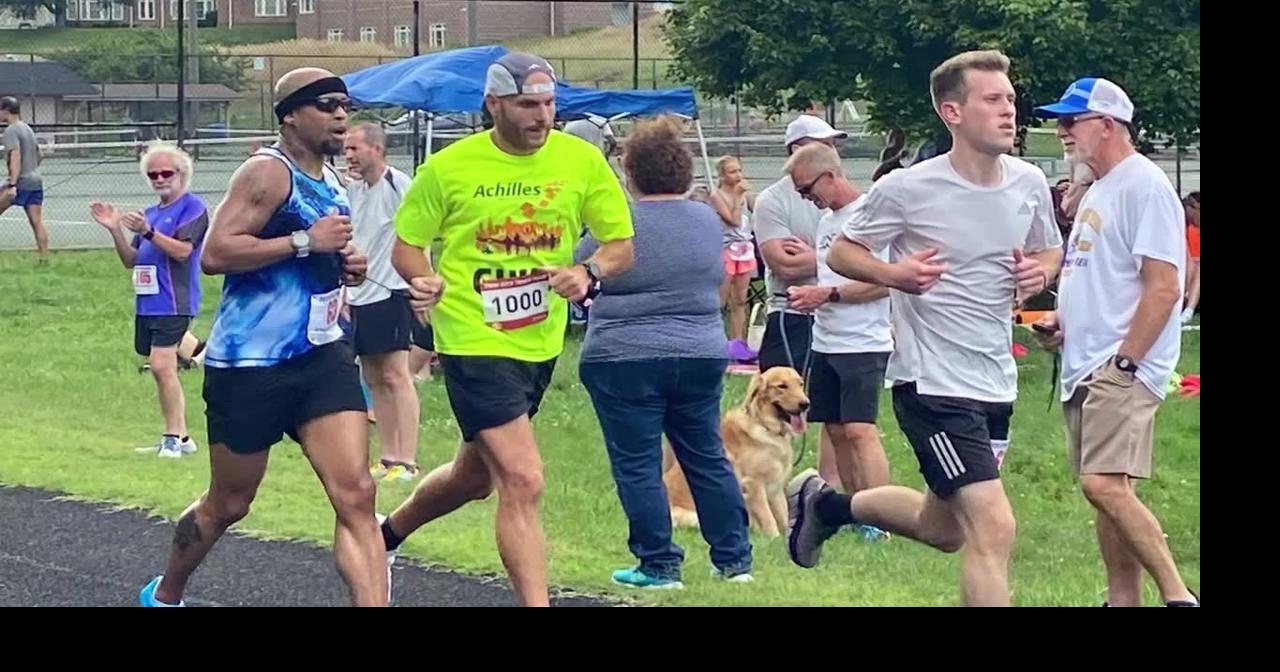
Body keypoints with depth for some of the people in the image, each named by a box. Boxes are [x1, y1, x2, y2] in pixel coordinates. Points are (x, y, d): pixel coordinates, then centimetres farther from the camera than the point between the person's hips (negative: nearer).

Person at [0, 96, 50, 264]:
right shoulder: (27, 129, 18)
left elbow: (16, 156, -21)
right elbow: (38, 155, 28)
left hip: (20, 182, -8)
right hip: (36, 181, 8)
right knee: (37, 221, 3)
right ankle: (44, 257, -1)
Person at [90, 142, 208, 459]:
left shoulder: (193, 207, -5)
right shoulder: (151, 213, 19)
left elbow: (183, 250, -17)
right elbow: (131, 260, 18)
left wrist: (148, 232, -26)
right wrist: (115, 230, 3)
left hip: (173, 303, -9)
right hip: (147, 303, 9)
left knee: (162, 365, -17)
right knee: (161, 369, 10)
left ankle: (174, 437, -12)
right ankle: (180, 438, 17)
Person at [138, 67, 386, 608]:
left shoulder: (330, 182, 13)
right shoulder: (269, 174, -13)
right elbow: (215, 253, -25)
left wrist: (345, 266, 9)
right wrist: (306, 242, -24)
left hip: (322, 356, 6)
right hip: (249, 364, -6)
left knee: (356, 496, -10)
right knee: (227, 504, 11)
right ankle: (164, 595, 37)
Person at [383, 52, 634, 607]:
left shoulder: (582, 161, -3)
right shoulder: (448, 167, -8)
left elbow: (621, 246, 2)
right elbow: (406, 245, 2)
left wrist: (588, 272, -20)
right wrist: (425, 281, -20)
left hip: (542, 343, 5)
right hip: (475, 343, -5)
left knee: (475, 476, 23)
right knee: (523, 482, -16)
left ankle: (391, 531, 50)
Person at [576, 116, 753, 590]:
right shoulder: (709, 221, 4)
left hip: (625, 359, -5)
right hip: (701, 355, 5)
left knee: (637, 466, 2)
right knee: (708, 458, 14)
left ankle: (659, 565, 2)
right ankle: (733, 558, 16)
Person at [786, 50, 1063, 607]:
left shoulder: (1029, 184, 1)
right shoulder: (907, 189, -14)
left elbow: (1050, 249, 19)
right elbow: (841, 252, -2)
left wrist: (1040, 272, -5)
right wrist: (894, 273, -22)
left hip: (997, 383, 7)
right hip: (932, 384, -7)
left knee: (944, 531, 20)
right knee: (994, 528, -18)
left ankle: (827, 503, 43)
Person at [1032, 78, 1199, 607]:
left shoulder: (1144, 186, -12)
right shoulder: (1098, 191, 19)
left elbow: (1163, 286, -18)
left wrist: (1123, 362, -20)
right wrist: (1060, 320, 11)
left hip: (1122, 368, -10)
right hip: (1084, 366, 10)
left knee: (1105, 484, -20)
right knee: (1104, 489, 9)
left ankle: (1178, 595, -17)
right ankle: (1124, 600, 13)